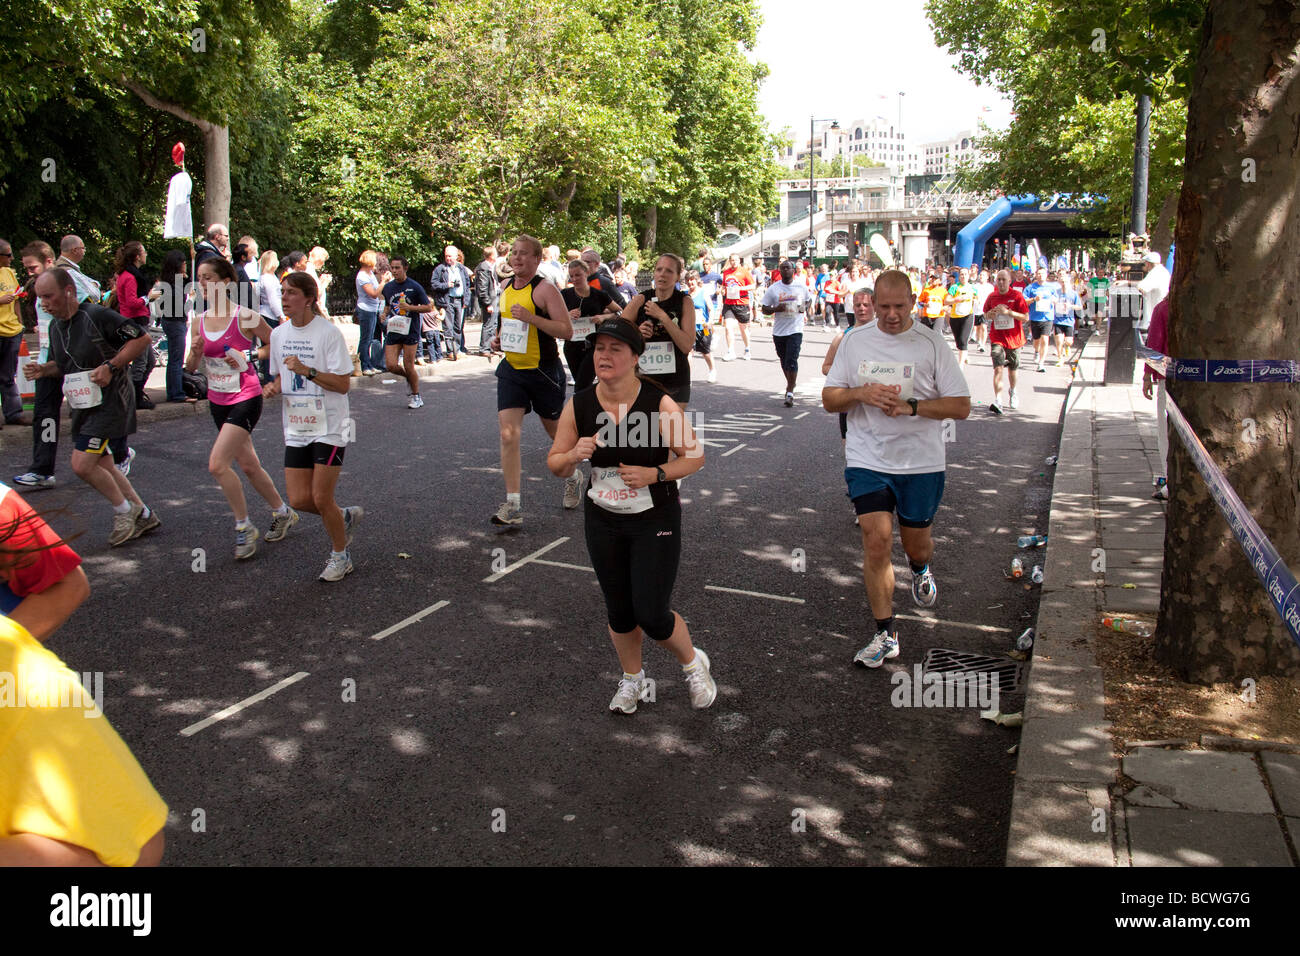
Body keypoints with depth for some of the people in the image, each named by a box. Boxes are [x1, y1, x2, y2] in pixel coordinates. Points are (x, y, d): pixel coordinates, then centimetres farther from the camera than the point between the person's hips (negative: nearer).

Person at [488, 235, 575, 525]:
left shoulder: (545, 289, -12)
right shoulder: (506, 287, 9)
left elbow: (567, 330, -19)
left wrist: (531, 317, -27)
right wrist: (498, 338, 7)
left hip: (544, 371, -5)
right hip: (511, 370, 5)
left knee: (556, 432, 13)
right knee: (508, 434, -9)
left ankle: (572, 478, 42)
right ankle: (513, 505, -8)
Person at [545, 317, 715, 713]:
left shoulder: (660, 405, -15)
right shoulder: (578, 406, -6)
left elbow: (695, 456, -7)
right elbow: (555, 465, 3)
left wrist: (654, 474, -22)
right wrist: (574, 455, -19)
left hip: (655, 521, -3)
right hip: (603, 521, 4)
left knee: (652, 616, -5)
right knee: (619, 612, 14)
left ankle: (693, 664, 27)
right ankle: (632, 679, 41)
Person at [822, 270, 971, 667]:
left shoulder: (932, 343, -5)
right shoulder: (854, 340, 3)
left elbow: (961, 406, -6)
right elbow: (829, 399, 5)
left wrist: (910, 406, -20)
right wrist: (861, 394, -16)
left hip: (922, 463, 0)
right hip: (867, 460, 1)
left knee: (916, 543, 13)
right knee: (876, 541, -8)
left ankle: (921, 568, 52)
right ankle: (885, 635, 4)